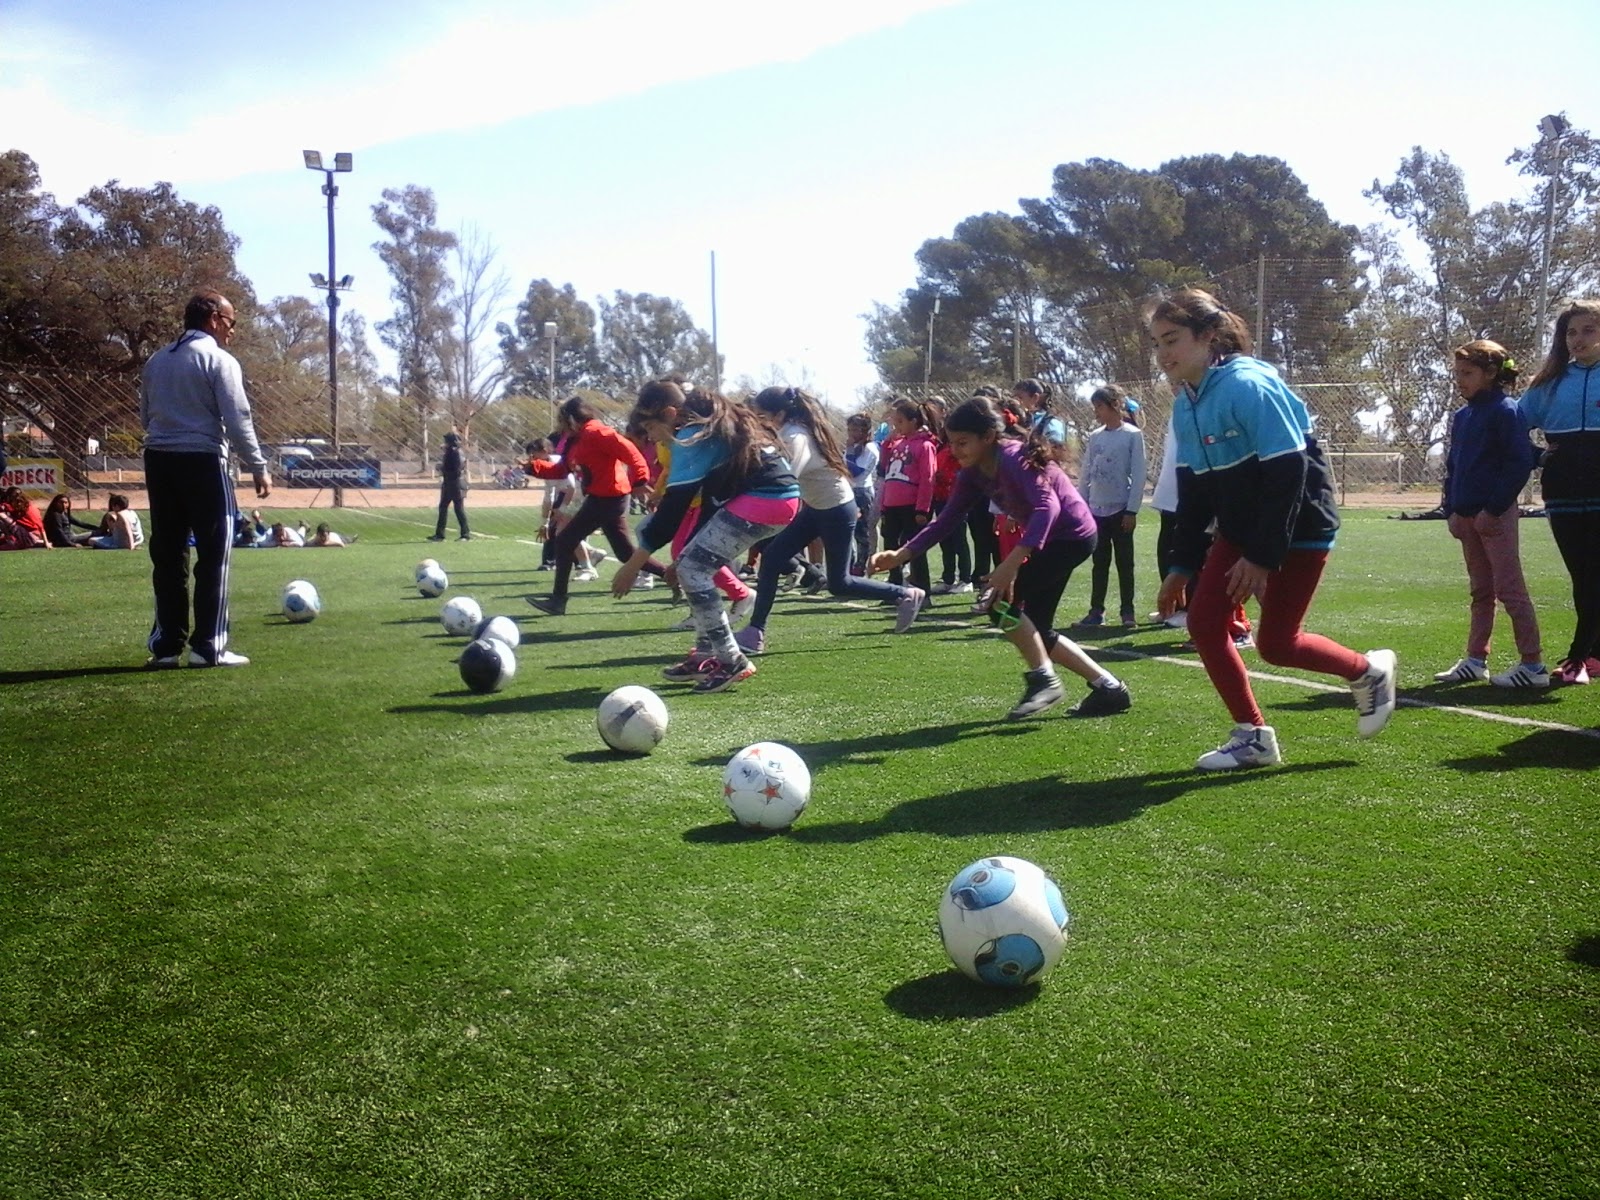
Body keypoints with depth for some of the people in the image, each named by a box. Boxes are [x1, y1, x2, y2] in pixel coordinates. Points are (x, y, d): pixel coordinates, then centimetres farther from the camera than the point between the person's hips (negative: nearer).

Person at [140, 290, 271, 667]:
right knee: (214, 554, -1)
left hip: (159, 459, 7)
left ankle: (166, 645, 12)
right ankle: (208, 647, -2)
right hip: (202, 461, -7)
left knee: (167, 555, 10)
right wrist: (259, 467, -6)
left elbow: (145, 416, 17)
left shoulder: (156, 360, 15)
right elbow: (237, 419, -11)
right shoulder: (219, 360, -6)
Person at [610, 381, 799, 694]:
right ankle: (707, 655, 18)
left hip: (764, 501, -10)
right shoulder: (713, 424, 18)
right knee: (698, 564, 15)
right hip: (779, 496, 10)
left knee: (691, 568, -8)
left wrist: (634, 563, -10)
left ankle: (731, 661, -4)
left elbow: (674, 505, -14)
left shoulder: (691, 437, -11)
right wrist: (694, 547, 23)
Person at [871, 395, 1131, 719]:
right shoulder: (973, 472, -1)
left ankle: (1043, 680, -5)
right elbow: (948, 518, 3)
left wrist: (1014, 560, -49)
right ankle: (1108, 687, 17)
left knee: (1002, 602, -18)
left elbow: (1048, 506, -40)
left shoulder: (1014, 459, -26)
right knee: (1036, 630, 10)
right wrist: (902, 554, -7)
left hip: (1072, 535, -10)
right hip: (1049, 538, 10)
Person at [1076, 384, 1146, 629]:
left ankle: (1128, 611, 10)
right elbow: (1086, 474, 11)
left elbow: (1139, 475, -8)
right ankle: (1096, 610, 15)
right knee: (1099, 562, 10)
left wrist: (1132, 510, -12)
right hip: (1096, 510, 5)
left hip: (1121, 510, -5)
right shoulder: (1095, 437, 8)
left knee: (1124, 562, 3)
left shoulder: (1133, 435, -6)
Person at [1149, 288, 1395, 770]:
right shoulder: (1186, 404, 3)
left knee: (1275, 642, -4)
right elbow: (1193, 490, 9)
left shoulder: (1248, 386, -23)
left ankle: (1370, 672, 24)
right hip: (1240, 529, 8)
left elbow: (1288, 475, -25)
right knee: (1204, 623, -3)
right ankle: (1252, 735, 9)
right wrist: (1183, 565, 6)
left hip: (1298, 529, -8)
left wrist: (1262, 558, -24)